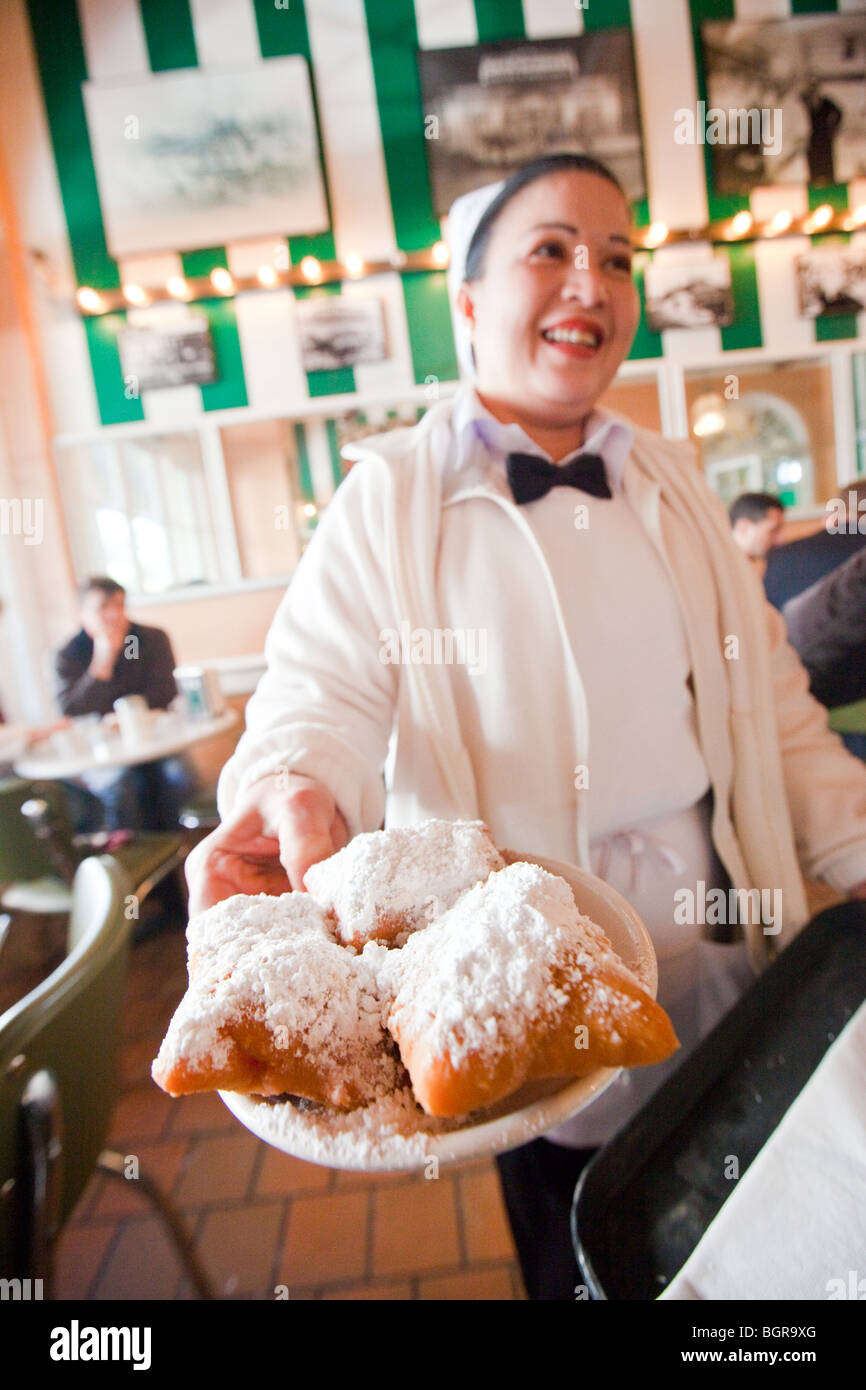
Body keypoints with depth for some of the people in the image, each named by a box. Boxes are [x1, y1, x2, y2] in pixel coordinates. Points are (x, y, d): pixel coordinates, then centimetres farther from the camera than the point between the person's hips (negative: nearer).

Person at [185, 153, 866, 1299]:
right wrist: (296, 787, -36)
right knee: (581, 1264, 19)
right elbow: (324, 697, -14)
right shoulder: (391, 498, -7)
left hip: (720, 954, 5)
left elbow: (767, 698, 9)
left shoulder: (672, 483, 7)